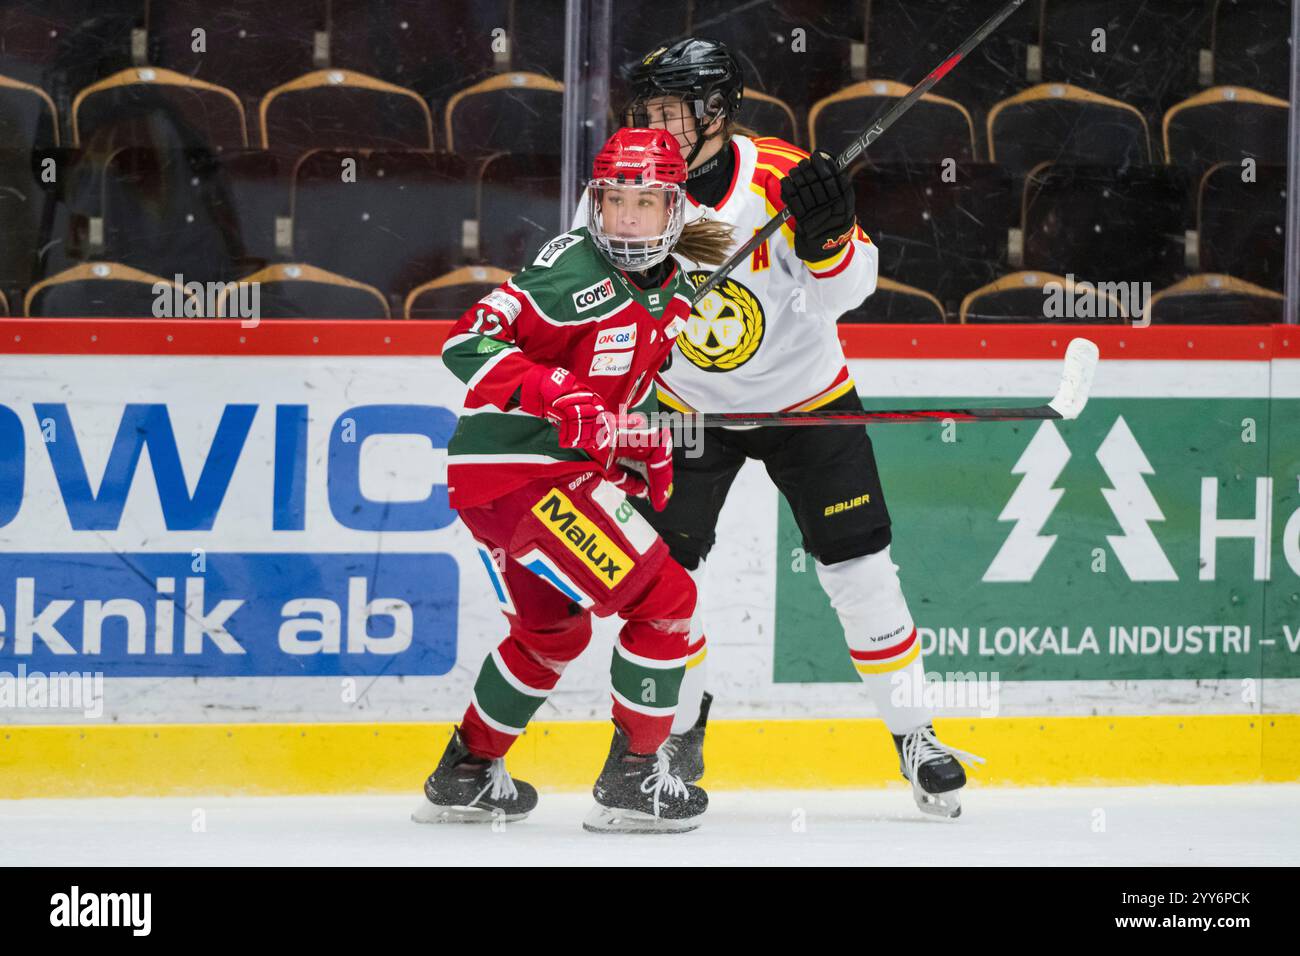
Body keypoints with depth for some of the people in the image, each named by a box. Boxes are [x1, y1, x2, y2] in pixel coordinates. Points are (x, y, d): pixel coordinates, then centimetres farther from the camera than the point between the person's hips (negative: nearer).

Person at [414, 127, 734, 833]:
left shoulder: (674, 293, 10)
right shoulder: (578, 272, -17)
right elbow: (468, 344, -22)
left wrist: (648, 442, 12)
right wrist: (559, 399, -31)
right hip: (517, 469, -10)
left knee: (553, 628, 28)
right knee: (663, 600, -7)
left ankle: (465, 774, 38)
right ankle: (633, 779, 0)